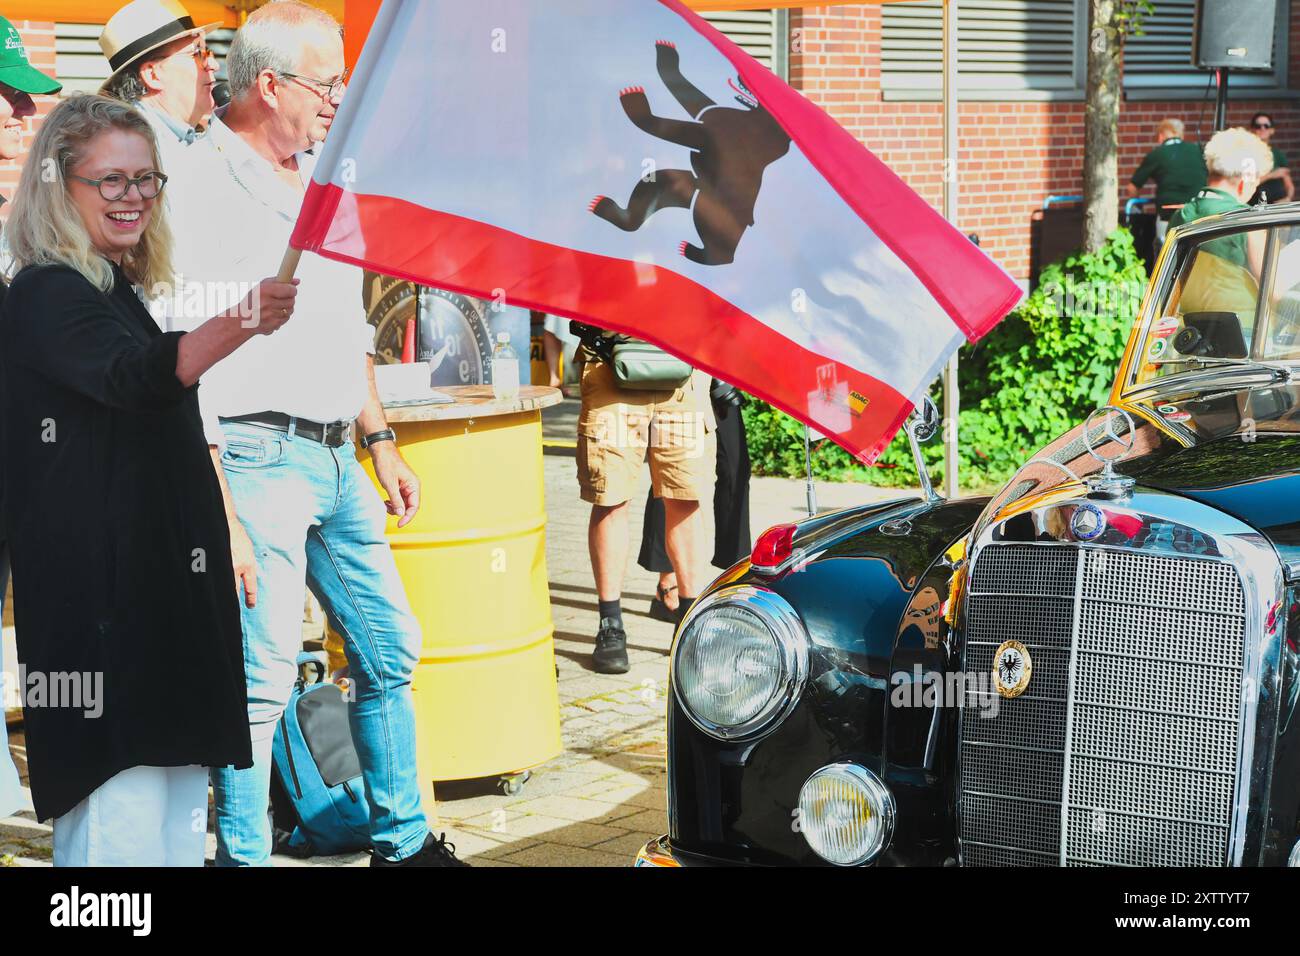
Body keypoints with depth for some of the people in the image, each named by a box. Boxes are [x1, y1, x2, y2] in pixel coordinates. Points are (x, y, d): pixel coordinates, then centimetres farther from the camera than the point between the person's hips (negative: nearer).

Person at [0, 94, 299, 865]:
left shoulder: (116, 293, 17)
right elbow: (138, 374, -33)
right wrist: (238, 324, -49)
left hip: (162, 592, 10)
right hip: (100, 598, -10)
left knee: (175, 822, 13)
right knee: (125, 822, -13)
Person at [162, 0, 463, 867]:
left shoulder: (321, 180, 15)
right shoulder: (201, 189, -12)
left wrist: (380, 440, 21)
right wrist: (217, 511, -20)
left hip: (338, 460, 9)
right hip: (258, 458, -8)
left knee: (390, 650, 13)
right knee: (264, 673, -6)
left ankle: (404, 840, 26)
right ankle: (243, 856, 8)